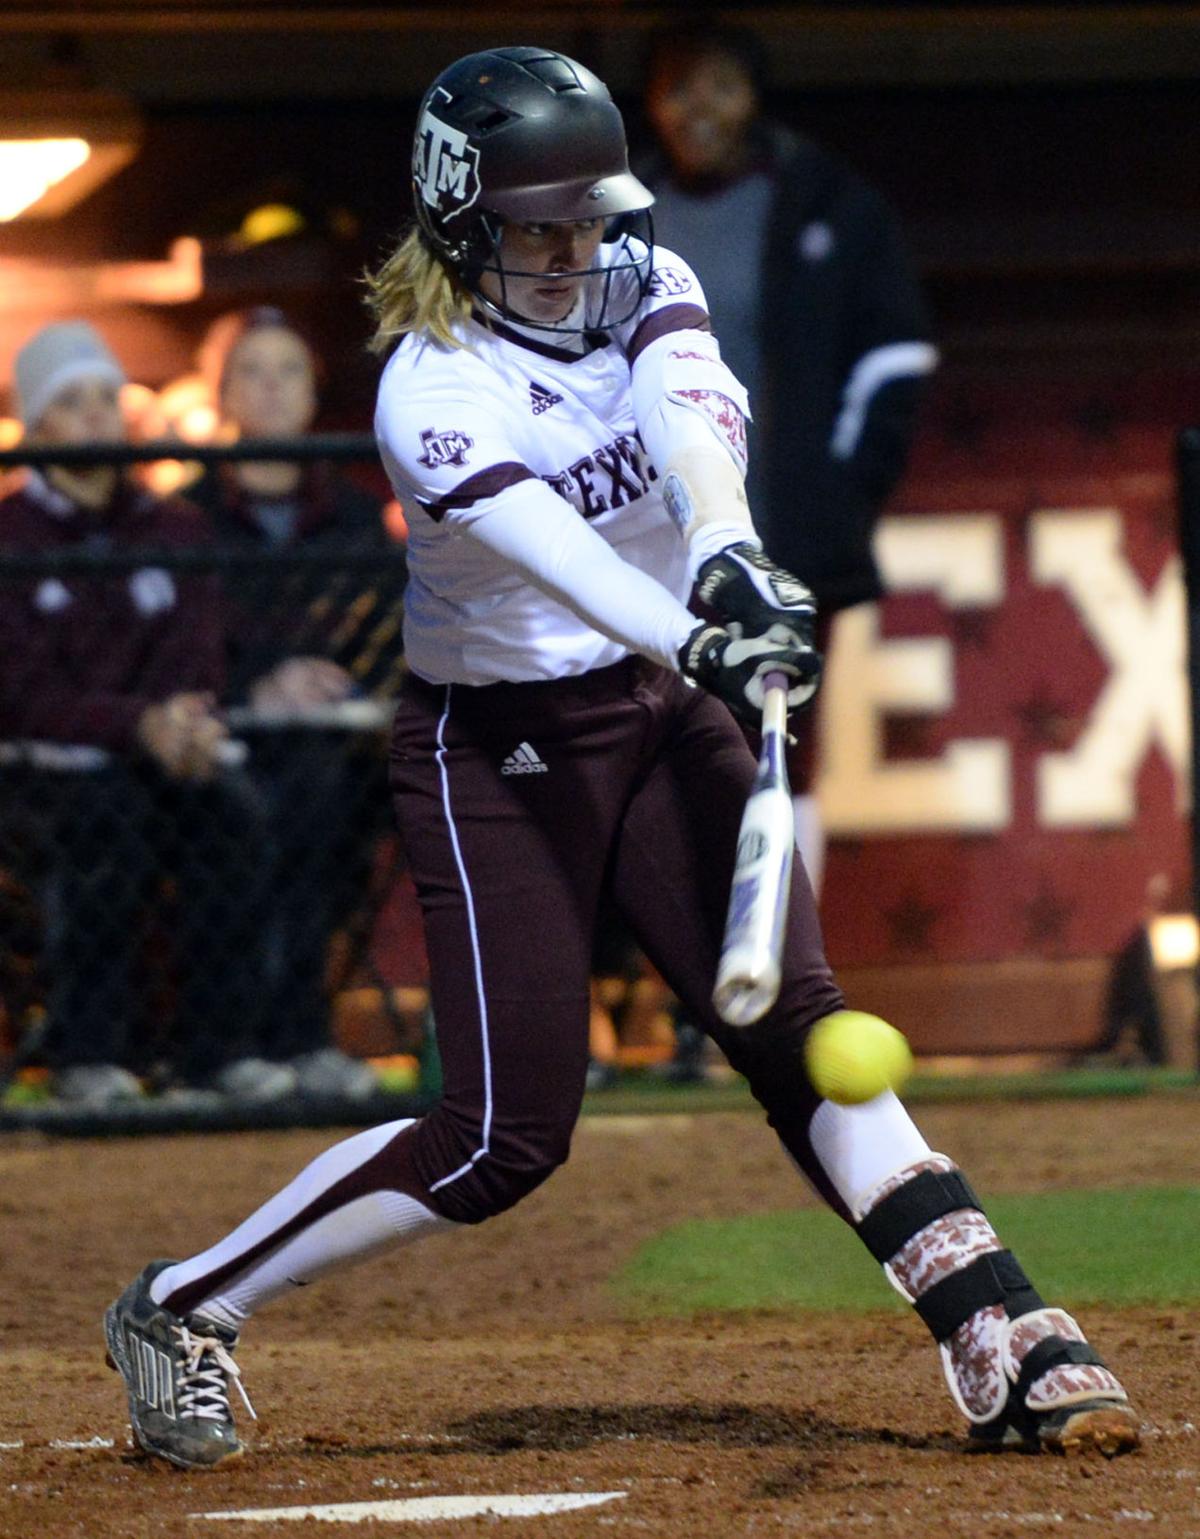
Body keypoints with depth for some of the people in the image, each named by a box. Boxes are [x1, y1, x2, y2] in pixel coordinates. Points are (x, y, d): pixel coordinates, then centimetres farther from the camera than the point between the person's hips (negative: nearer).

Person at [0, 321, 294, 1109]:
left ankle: (222, 1044, -23)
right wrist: (140, 724, -28)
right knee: (112, 816, -36)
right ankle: (88, 1054, -28)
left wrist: (188, 725, -21)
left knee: (231, 809, -28)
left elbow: (199, 663, 4)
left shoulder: (175, 529, 11)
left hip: (164, 749, 4)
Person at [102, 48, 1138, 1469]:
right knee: (508, 1132, -9)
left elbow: (692, 420, -24)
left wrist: (725, 552, -45)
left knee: (796, 1025, -10)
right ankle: (184, 1309, 5)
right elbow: (550, 552, -36)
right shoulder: (431, 391, -18)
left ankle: (1003, 1348, -17)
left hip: (665, 713, 5)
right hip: (496, 750, -5)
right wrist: (696, 643, -53)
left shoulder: (643, 290, -2)